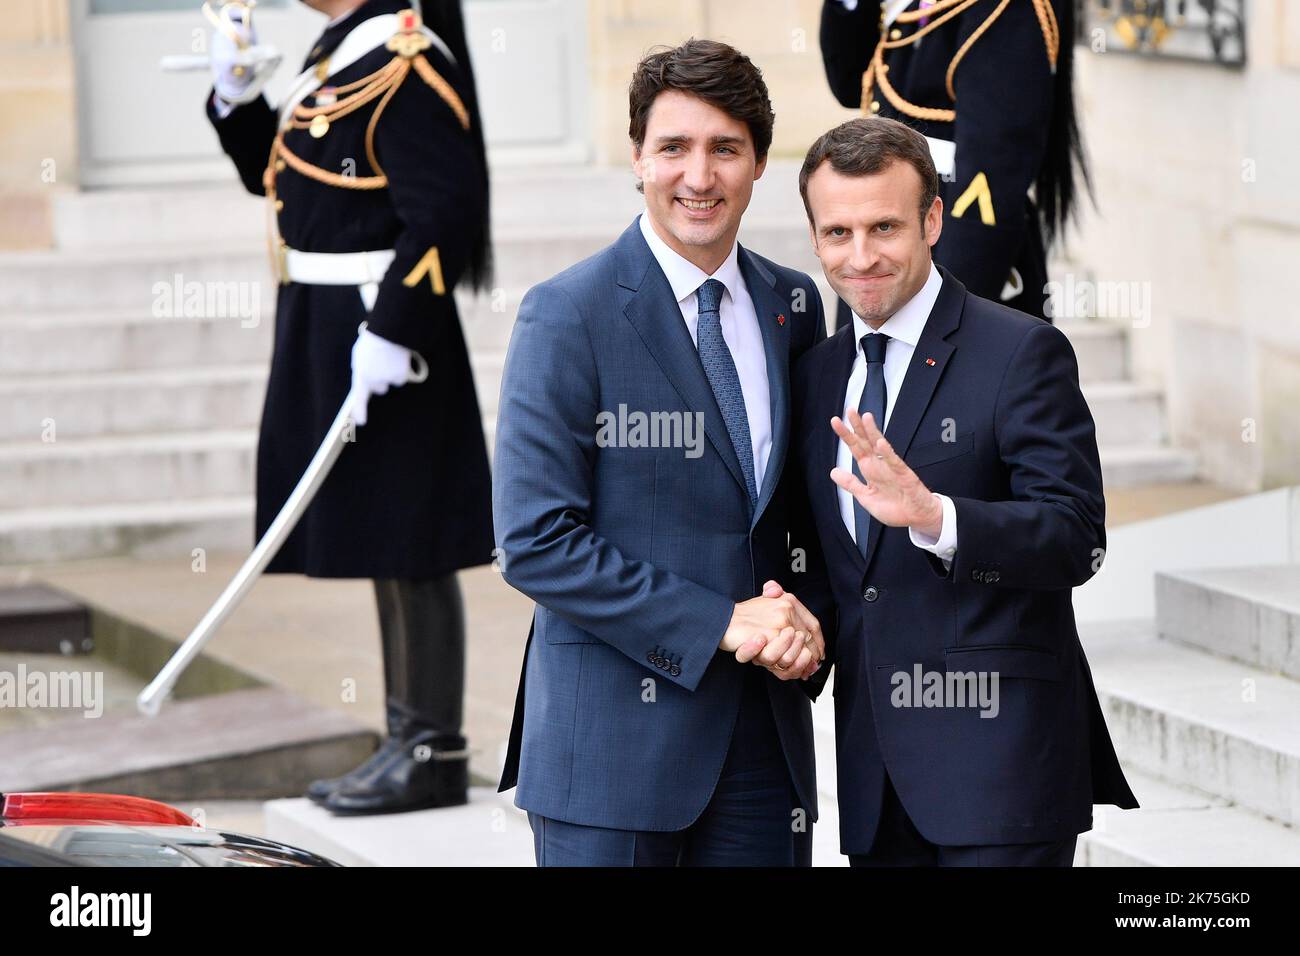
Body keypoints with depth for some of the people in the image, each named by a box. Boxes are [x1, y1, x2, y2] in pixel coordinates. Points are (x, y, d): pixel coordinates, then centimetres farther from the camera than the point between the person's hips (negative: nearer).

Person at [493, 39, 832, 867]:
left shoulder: (791, 305, 10)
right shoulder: (567, 316, -8)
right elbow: (536, 543, -13)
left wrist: (798, 615, -4)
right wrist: (721, 624, -16)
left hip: (765, 737, 5)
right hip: (614, 730, -5)